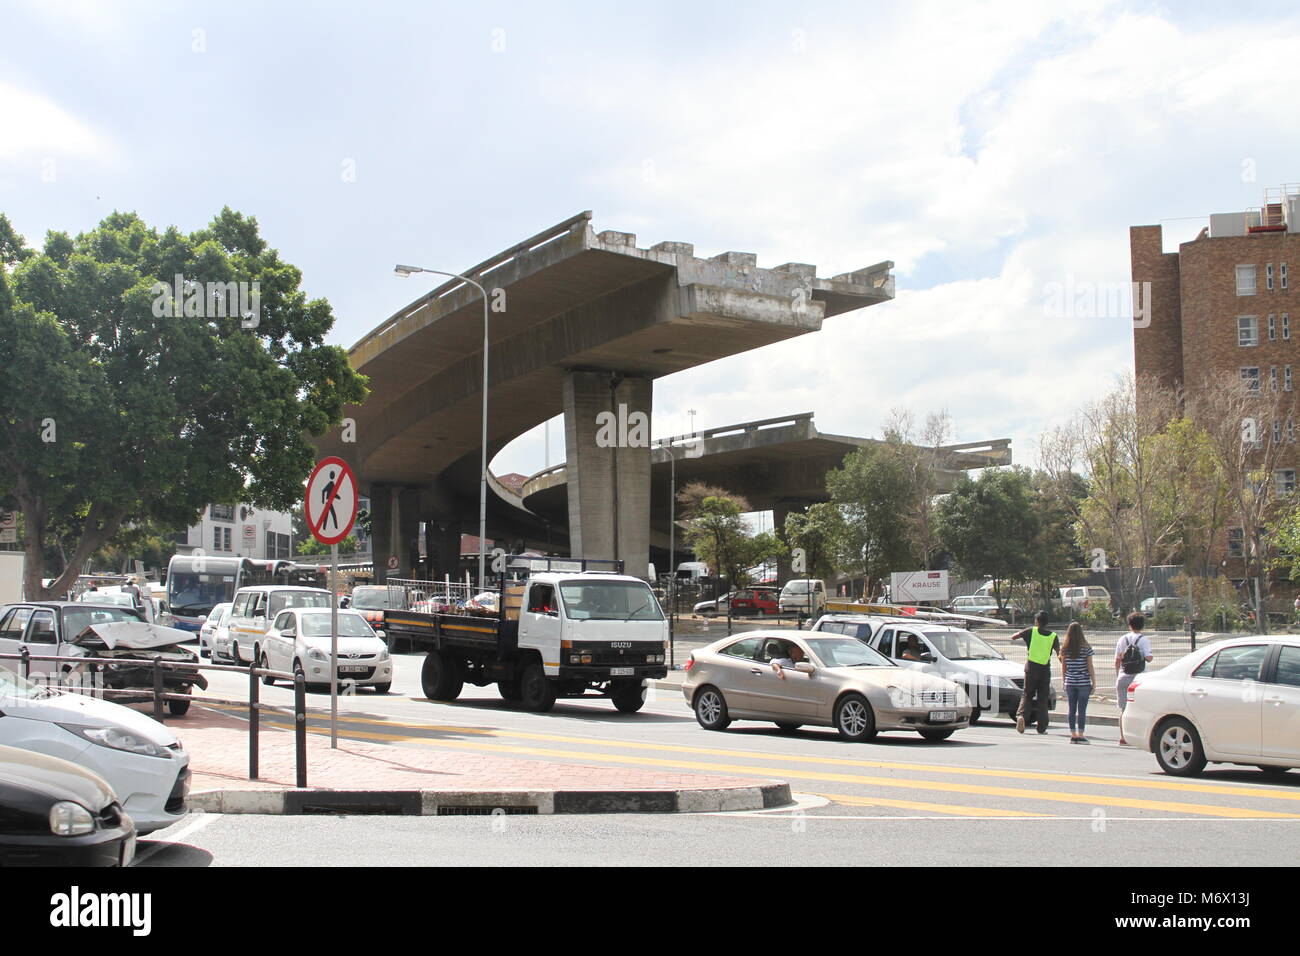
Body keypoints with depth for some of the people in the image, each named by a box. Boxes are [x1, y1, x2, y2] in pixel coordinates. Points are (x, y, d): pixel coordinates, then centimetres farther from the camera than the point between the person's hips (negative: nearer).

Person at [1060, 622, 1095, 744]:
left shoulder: (1064, 649, 1)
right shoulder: (1086, 648, -7)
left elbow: (1063, 667, 7)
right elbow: (1090, 667, -4)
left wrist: (1063, 682, 17)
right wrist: (1094, 682, 4)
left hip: (1070, 683, 3)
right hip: (1084, 682, -3)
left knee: (1072, 710, 7)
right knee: (1082, 710, 0)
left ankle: (1073, 735, 9)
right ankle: (1080, 735, -1)